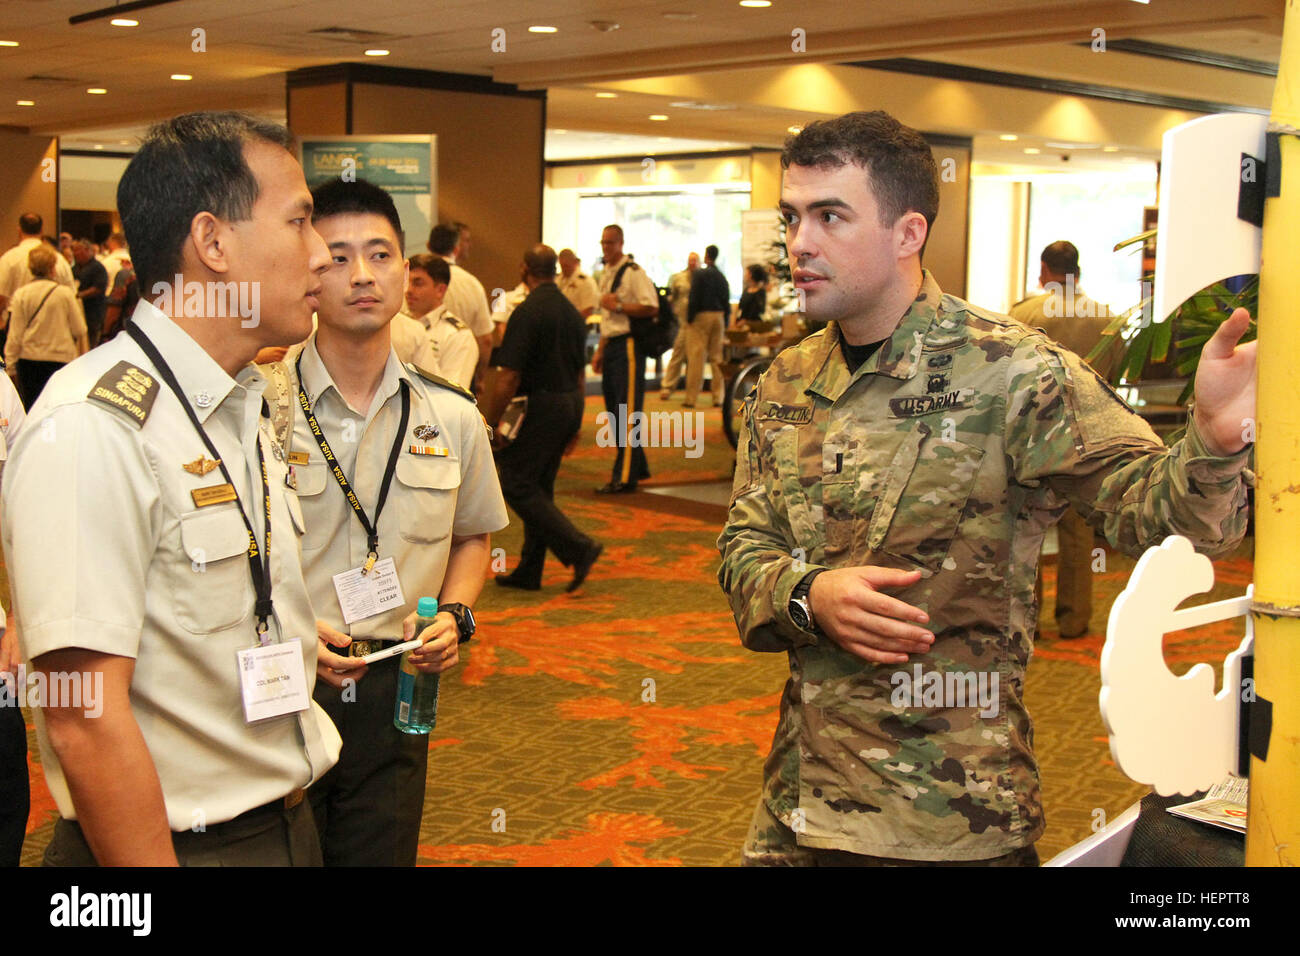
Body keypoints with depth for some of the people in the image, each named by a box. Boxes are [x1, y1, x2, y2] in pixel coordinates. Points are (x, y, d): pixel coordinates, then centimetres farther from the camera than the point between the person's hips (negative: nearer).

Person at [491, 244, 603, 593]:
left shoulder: (527, 312, -14)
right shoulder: (571, 311, 12)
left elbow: (509, 375, -18)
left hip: (541, 404, -9)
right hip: (570, 403, 9)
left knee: (516, 483, -3)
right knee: (539, 487, 13)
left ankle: (579, 548, -11)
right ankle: (529, 571, 16)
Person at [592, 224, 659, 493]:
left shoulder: (633, 272, -11)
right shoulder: (606, 273, 18)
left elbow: (651, 307, -19)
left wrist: (619, 305, -18)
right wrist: (600, 351, 22)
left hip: (628, 345, -10)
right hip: (612, 345, 10)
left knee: (627, 412, -9)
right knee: (614, 410, 13)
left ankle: (625, 477, -7)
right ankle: (637, 466, 26)